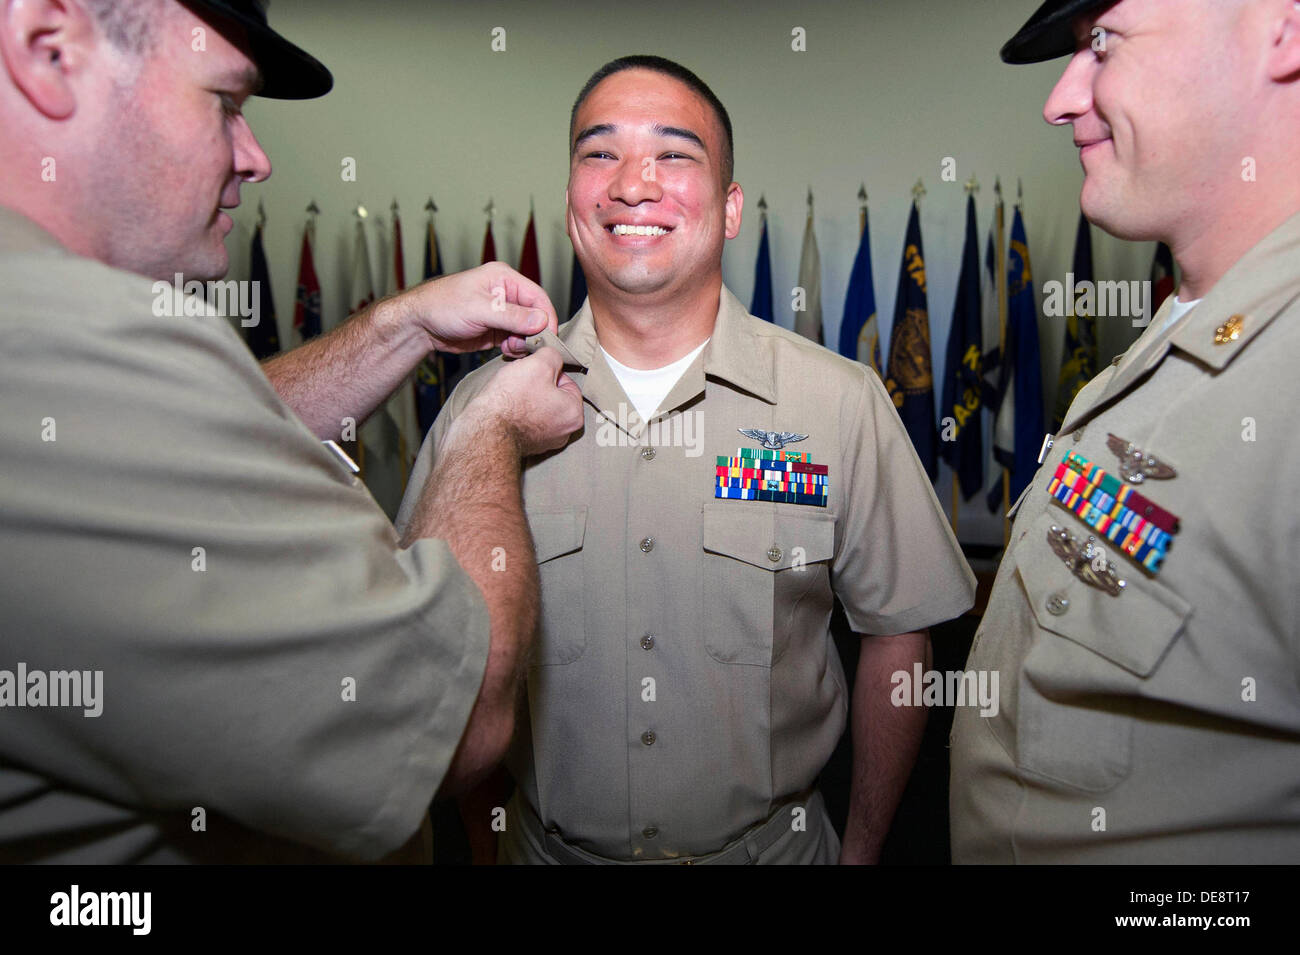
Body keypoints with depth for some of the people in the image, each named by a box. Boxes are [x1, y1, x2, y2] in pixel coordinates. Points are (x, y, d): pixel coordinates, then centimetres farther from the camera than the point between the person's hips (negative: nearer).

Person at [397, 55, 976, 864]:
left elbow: (897, 633, -5)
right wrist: (482, 836, -1)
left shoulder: (842, 403, -12)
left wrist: (863, 848, -2)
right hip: (551, 845, 1)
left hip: (771, 844, 0)